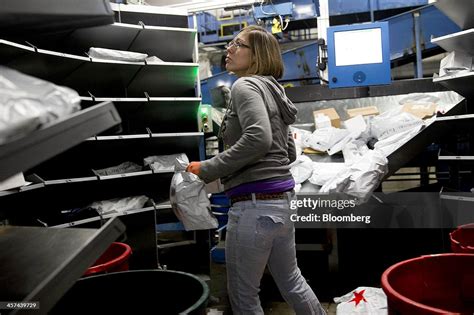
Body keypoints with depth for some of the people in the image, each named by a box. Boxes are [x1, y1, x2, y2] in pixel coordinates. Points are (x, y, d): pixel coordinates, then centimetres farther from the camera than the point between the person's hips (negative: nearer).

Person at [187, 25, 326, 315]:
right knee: (290, 280, 25)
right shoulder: (272, 91, 17)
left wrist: (209, 169, -17)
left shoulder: (246, 85, -8)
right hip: (282, 199, 9)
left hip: (255, 204, -9)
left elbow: (258, 137, -25)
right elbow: (290, 153, 20)